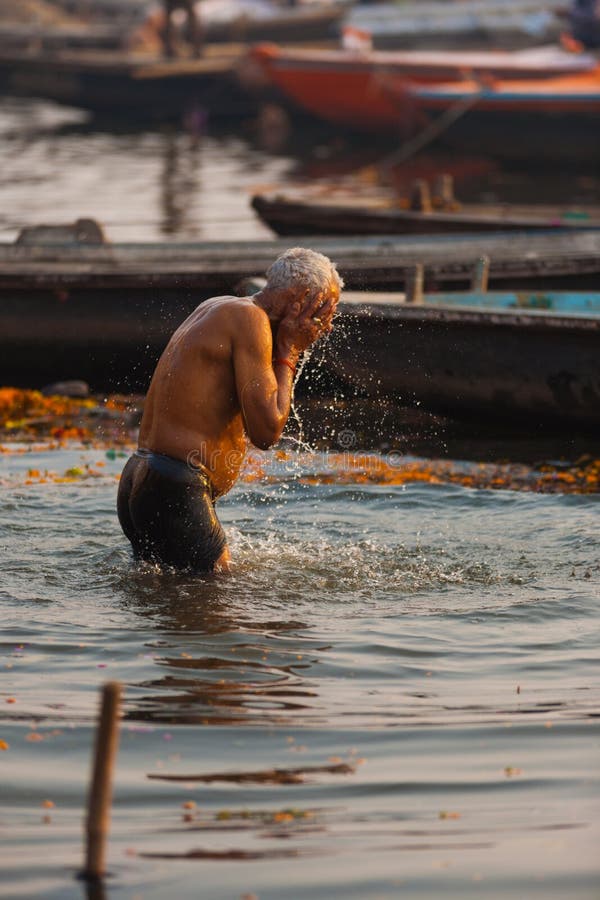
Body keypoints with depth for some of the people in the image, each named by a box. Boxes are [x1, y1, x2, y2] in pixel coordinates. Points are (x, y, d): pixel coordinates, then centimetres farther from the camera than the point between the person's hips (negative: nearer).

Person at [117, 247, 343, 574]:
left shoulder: (216, 308, 18)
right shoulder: (249, 318, -12)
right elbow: (266, 431, -16)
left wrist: (285, 349, 15)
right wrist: (288, 352, -4)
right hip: (175, 493, -10)